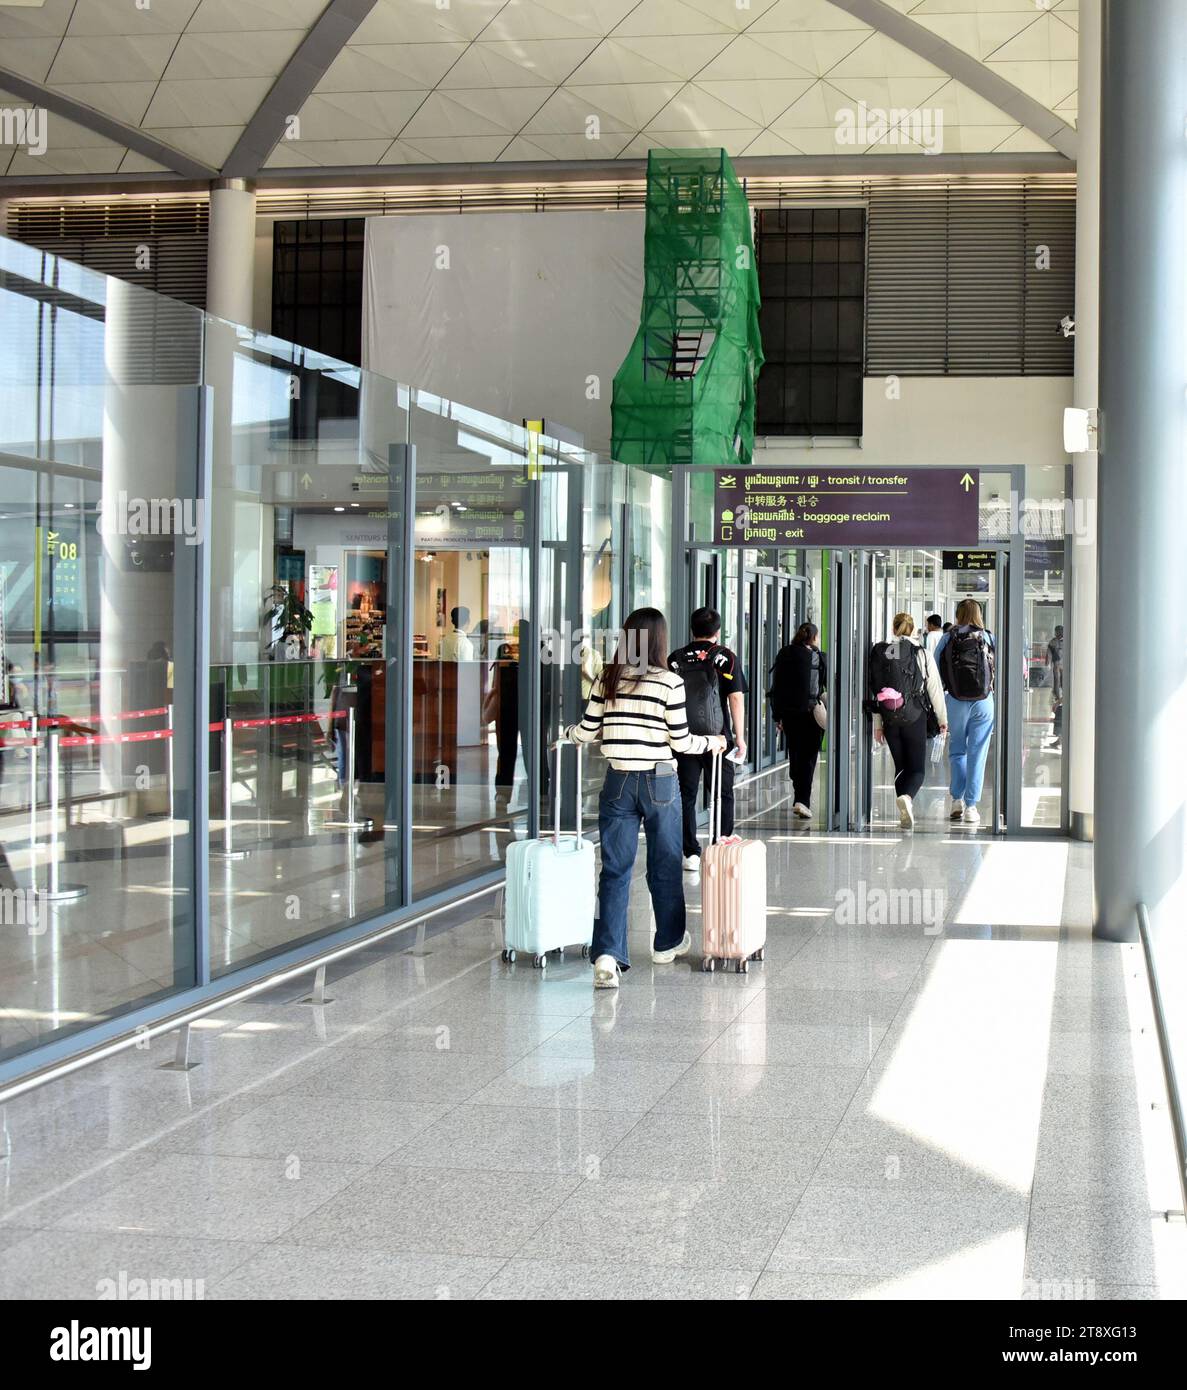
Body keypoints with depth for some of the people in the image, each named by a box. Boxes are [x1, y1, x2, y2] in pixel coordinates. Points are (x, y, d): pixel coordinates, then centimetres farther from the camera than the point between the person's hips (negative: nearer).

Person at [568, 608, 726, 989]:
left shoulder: (607, 679, 0)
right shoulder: (670, 682, -9)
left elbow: (587, 732, 4)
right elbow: (680, 740, -6)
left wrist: (567, 730, 27)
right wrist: (713, 743, 13)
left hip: (618, 782, 2)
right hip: (660, 781, -2)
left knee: (615, 869, 1)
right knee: (665, 865, 16)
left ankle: (607, 954, -14)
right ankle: (668, 942, 33)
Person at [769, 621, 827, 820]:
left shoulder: (784, 656, 4)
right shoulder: (819, 658, -5)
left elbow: (775, 687, 6)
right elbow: (829, 686, -5)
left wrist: (777, 715, 12)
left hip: (789, 713, 3)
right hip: (811, 712, -3)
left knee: (795, 755, 15)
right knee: (808, 757, -2)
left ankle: (799, 799, 24)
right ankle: (803, 801, -14)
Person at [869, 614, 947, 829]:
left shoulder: (881, 653, 3)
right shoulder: (922, 654, -3)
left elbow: (875, 690, 4)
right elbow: (935, 689, -2)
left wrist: (877, 724, 9)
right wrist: (942, 719, 8)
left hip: (889, 719, 3)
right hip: (915, 717, -3)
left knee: (900, 766, 15)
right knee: (917, 769, 1)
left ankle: (905, 811, 11)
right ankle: (907, 797, -28)